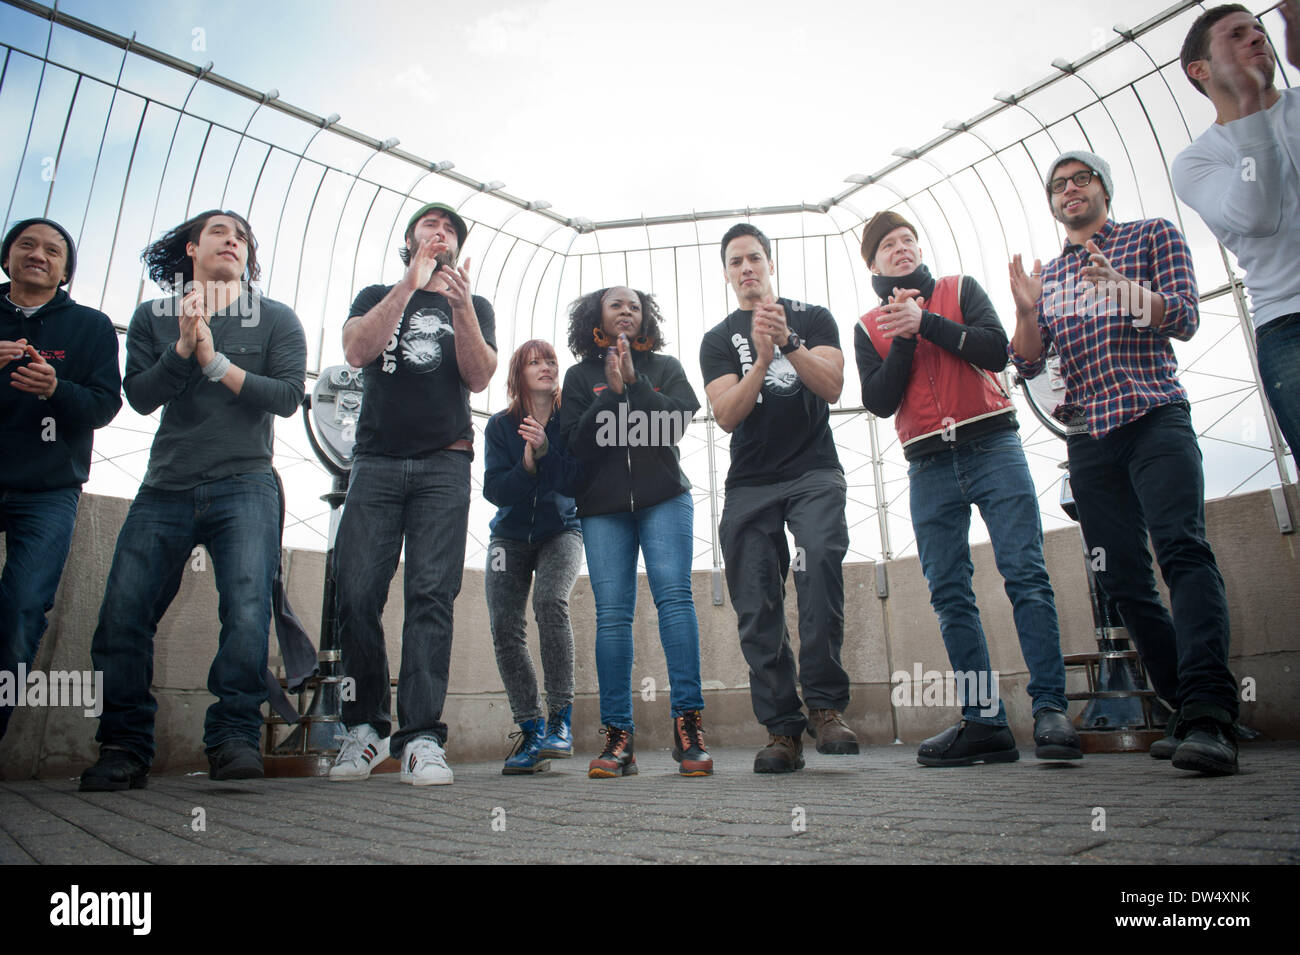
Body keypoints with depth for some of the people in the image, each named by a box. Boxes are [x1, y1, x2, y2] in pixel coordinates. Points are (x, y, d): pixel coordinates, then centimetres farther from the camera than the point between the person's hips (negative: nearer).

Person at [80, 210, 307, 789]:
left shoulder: (276, 319, 10)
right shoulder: (153, 317, 16)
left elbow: (288, 397, -3)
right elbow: (140, 396, 4)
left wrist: (216, 362, -7)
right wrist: (184, 346, -9)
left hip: (244, 487, -2)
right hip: (165, 490, 3)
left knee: (247, 611, -19)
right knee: (121, 616, -6)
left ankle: (234, 738, -9)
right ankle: (124, 749, 6)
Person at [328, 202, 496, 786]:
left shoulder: (474, 307, 19)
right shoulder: (376, 297, 21)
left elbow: (479, 377, 2)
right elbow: (357, 352, -1)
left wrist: (460, 307, -13)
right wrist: (410, 283, -6)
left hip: (443, 464, -1)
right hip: (376, 462, 1)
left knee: (431, 594, -11)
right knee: (357, 595, -7)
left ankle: (421, 737, -12)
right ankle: (365, 727, 6)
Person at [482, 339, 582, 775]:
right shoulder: (500, 425, 1)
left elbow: (578, 480, -13)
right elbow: (494, 488, -8)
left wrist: (546, 450, -26)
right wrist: (526, 465, -23)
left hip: (560, 531, -2)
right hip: (510, 536, 2)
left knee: (550, 600, -29)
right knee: (504, 625, -12)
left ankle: (560, 717, -19)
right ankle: (531, 729, -1)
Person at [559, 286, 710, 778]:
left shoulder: (665, 367, 17)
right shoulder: (581, 376, 17)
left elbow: (675, 424, -1)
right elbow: (573, 445, 3)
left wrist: (633, 382, -6)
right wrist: (612, 390, -5)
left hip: (663, 498, 0)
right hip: (603, 507, 1)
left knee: (674, 595, -16)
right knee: (611, 611, -8)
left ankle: (688, 724, -16)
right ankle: (618, 737, -6)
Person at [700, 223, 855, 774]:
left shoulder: (812, 317, 13)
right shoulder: (718, 339, 13)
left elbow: (832, 386, -3)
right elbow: (727, 416, -1)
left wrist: (787, 341, -17)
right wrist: (762, 358, -16)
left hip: (814, 473, -1)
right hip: (749, 485, 2)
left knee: (820, 558, -28)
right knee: (756, 610, -4)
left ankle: (825, 703, -19)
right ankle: (783, 731, 3)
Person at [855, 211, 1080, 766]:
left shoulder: (961, 289, 14)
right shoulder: (868, 328, 15)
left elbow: (997, 349, -3)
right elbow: (878, 402, 1)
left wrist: (925, 322, -9)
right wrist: (904, 339, -8)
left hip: (992, 446, -1)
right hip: (928, 466, 2)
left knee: (1025, 574, -10)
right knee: (948, 593, -3)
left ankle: (1050, 708, -8)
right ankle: (984, 721, 1)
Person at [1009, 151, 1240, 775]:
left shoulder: (1153, 236, 14)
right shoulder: (1044, 277, 21)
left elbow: (1184, 320, 0)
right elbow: (1027, 366, 11)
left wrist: (1120, 284, -17)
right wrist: (1026, 310, -8)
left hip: (1155, 418, -3)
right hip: (1088, 438, 4)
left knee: (1182, 547, -23)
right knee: (1122, 579, -2)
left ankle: (1208, 714, -29)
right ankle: (1191, 712, 7)